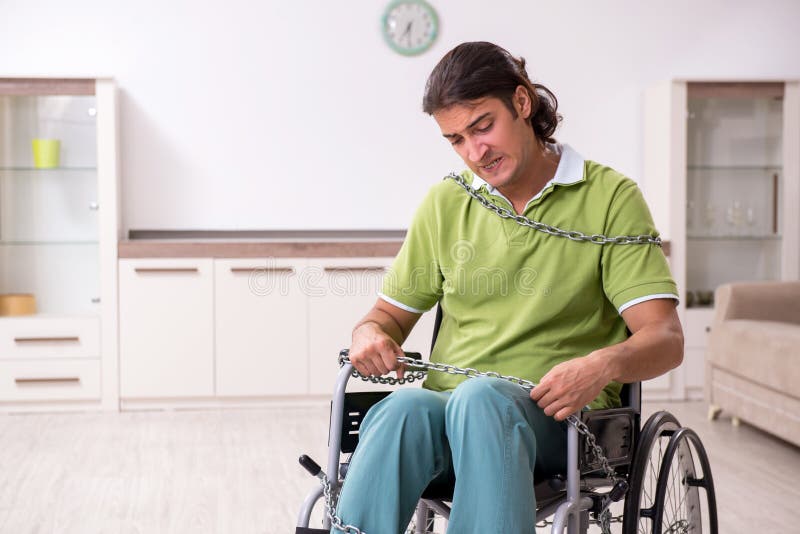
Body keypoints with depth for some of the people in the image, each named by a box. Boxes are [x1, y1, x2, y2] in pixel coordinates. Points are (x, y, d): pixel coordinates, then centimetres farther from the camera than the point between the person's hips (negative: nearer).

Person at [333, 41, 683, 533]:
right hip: (446, 406, 3)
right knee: (403, 408, -34)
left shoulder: (611, 198, 4)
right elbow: (392, 313, 21)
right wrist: (370, 335, -4)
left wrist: (606, 364, -26)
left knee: (481, 398, -37)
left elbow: (666, 340, -3)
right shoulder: (444, 203, 16)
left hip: (556, 419, -2)